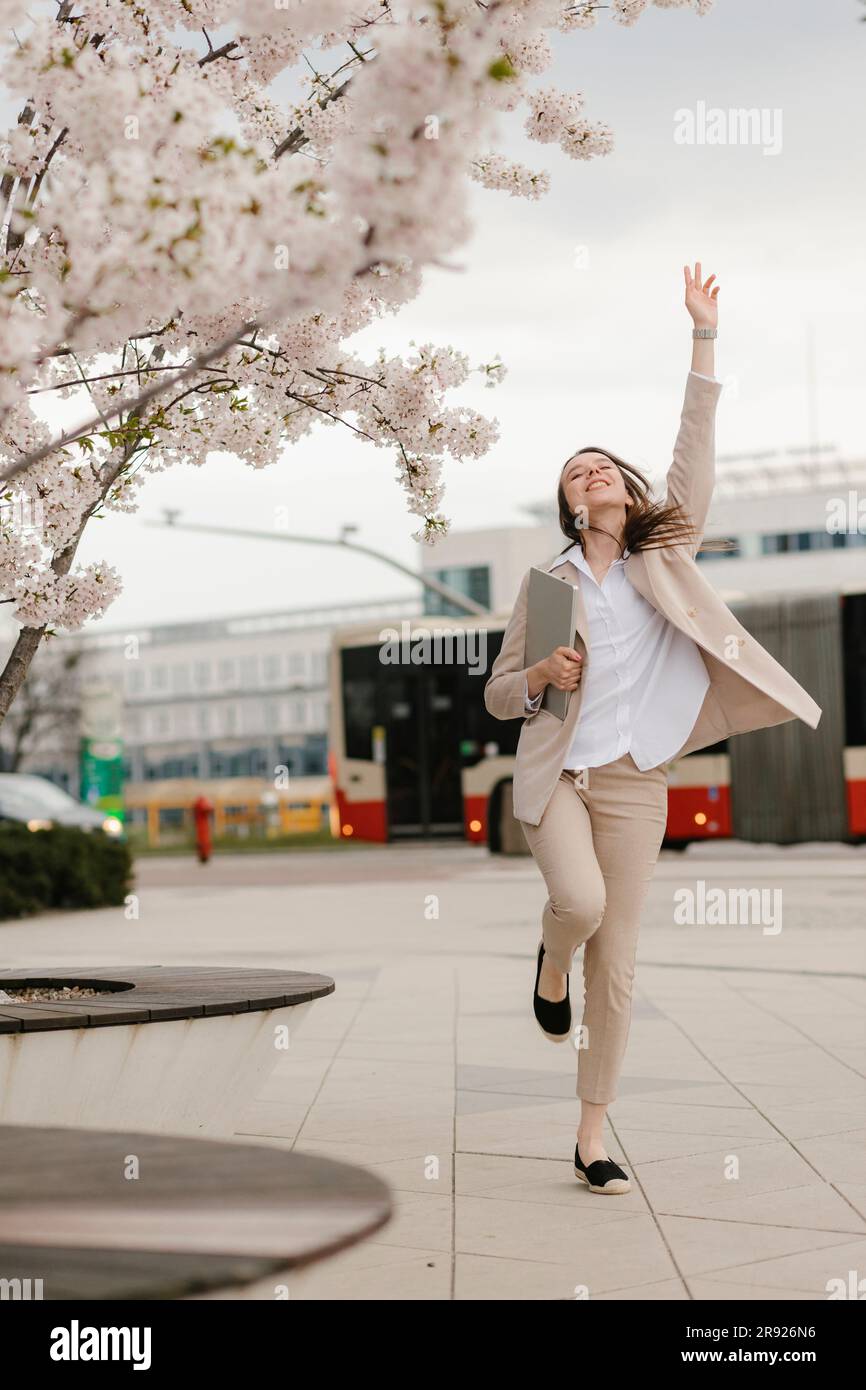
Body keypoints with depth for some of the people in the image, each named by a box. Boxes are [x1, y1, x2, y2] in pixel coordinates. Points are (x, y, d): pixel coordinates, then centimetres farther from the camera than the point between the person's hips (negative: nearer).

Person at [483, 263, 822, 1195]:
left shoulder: (665, 556, 9)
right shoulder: (547, 578, 8)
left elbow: (695, 454, 0)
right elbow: (497, 693, 10)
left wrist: (704, 337, -5)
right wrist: (540, 679, -13)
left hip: (634, 779, 1)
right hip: (556, 771, -1)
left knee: (617, 961, 0)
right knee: (581, 901, -29)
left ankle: (593, 1135, 10)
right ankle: (549, 967, 8)